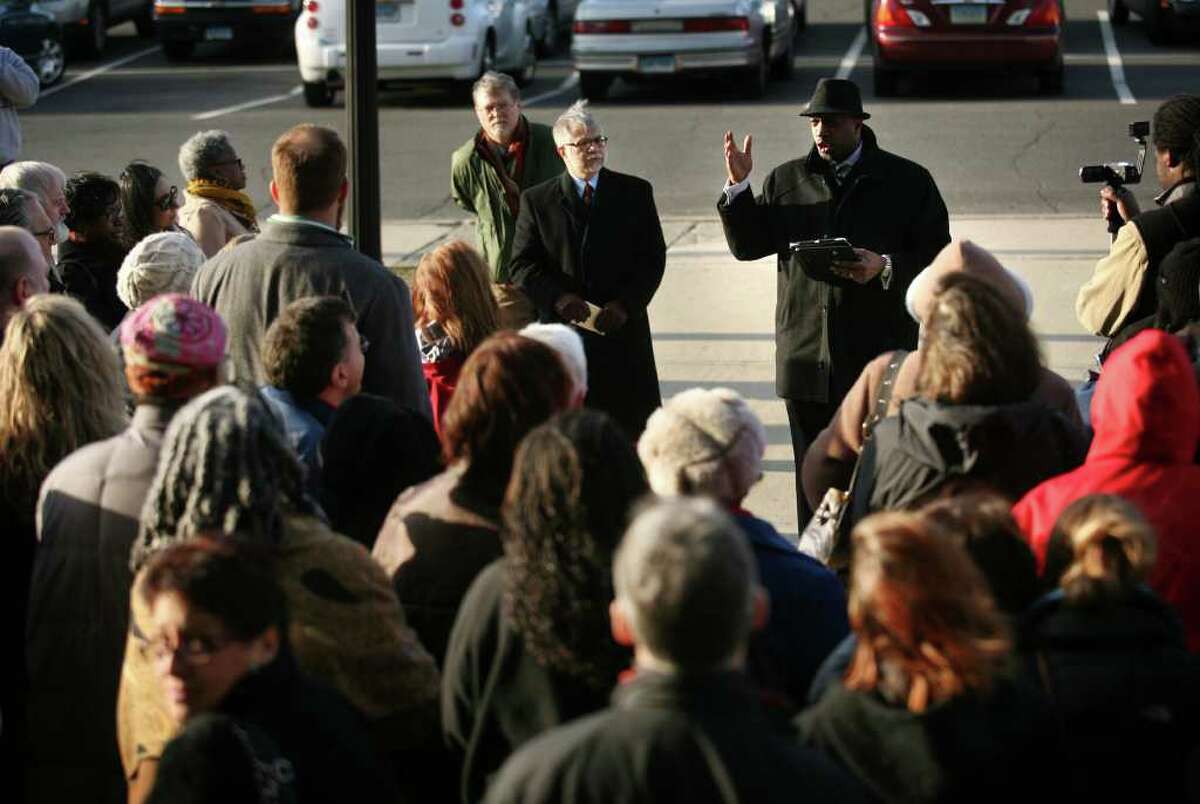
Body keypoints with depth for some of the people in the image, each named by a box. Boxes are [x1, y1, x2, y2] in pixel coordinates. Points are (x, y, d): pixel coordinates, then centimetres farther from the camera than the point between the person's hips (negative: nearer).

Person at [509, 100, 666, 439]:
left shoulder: (635, 193, 5)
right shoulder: (536, 201, 4)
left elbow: (653, 258, 2)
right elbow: (522, 265, 0)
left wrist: (625, 305, -12)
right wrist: (558, 298, -17)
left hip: (622, 327, 0)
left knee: (634, 425, 4)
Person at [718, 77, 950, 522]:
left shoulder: (909, 181, 2)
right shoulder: (786, 180, 12)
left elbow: (937, 256, -1)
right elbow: (748, 244, 9)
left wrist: (886, 267, -18)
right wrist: (737, 187, -4)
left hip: (880, 356, -3)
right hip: (807, 360, 3)